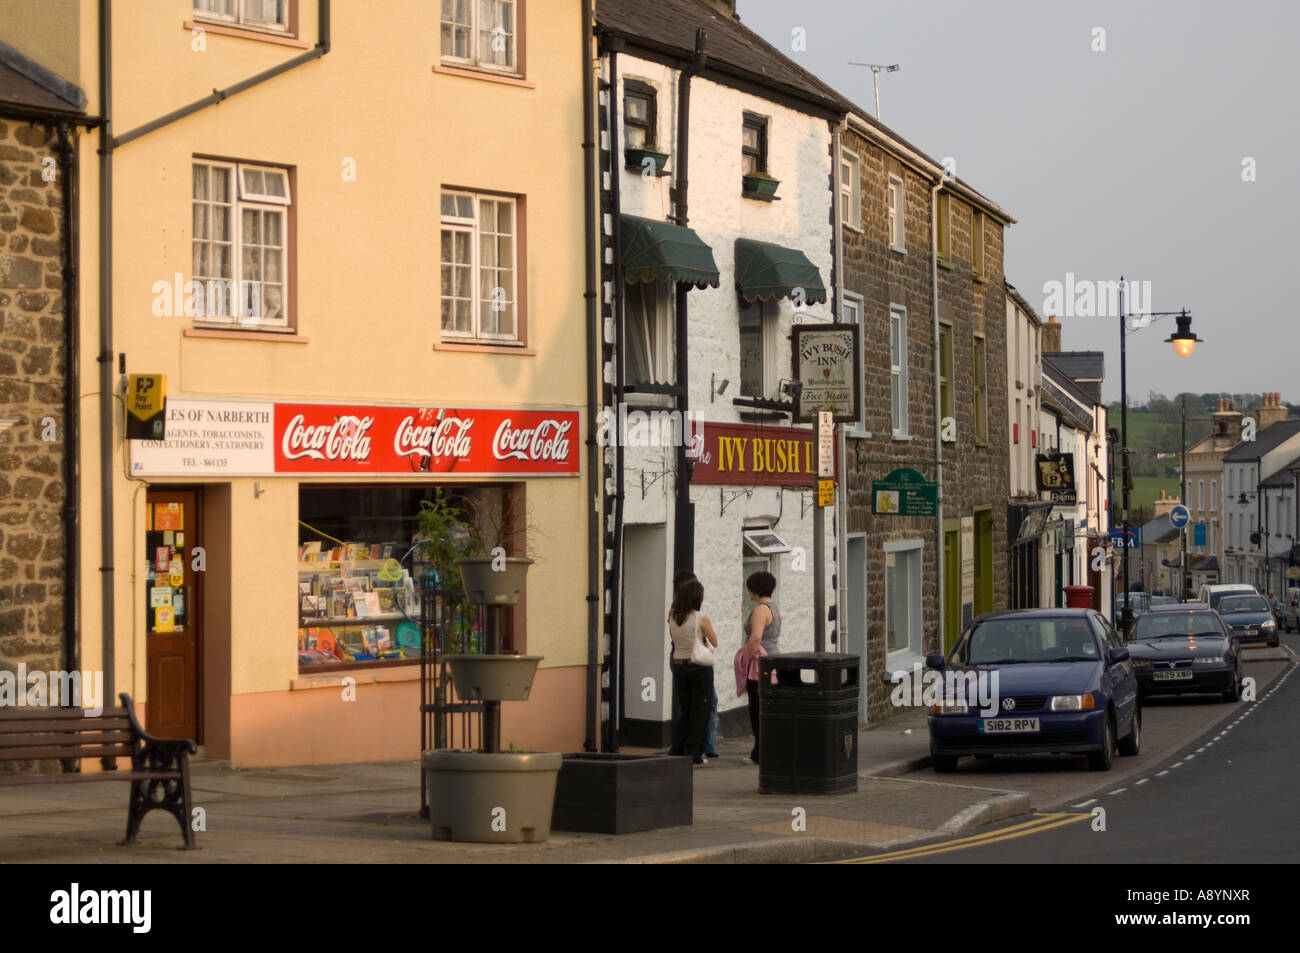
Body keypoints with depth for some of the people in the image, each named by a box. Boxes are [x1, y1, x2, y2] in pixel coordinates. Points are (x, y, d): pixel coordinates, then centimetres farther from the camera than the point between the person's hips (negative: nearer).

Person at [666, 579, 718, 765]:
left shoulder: (672, 617, 0)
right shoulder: (702, 619, -15)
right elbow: (714, 643, -4)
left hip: (678, 665, 5)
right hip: (700, 667, -5)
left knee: (684, 709, 17)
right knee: (699, 710, 5)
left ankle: (676, 750, 11)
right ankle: (694, 753, 4)